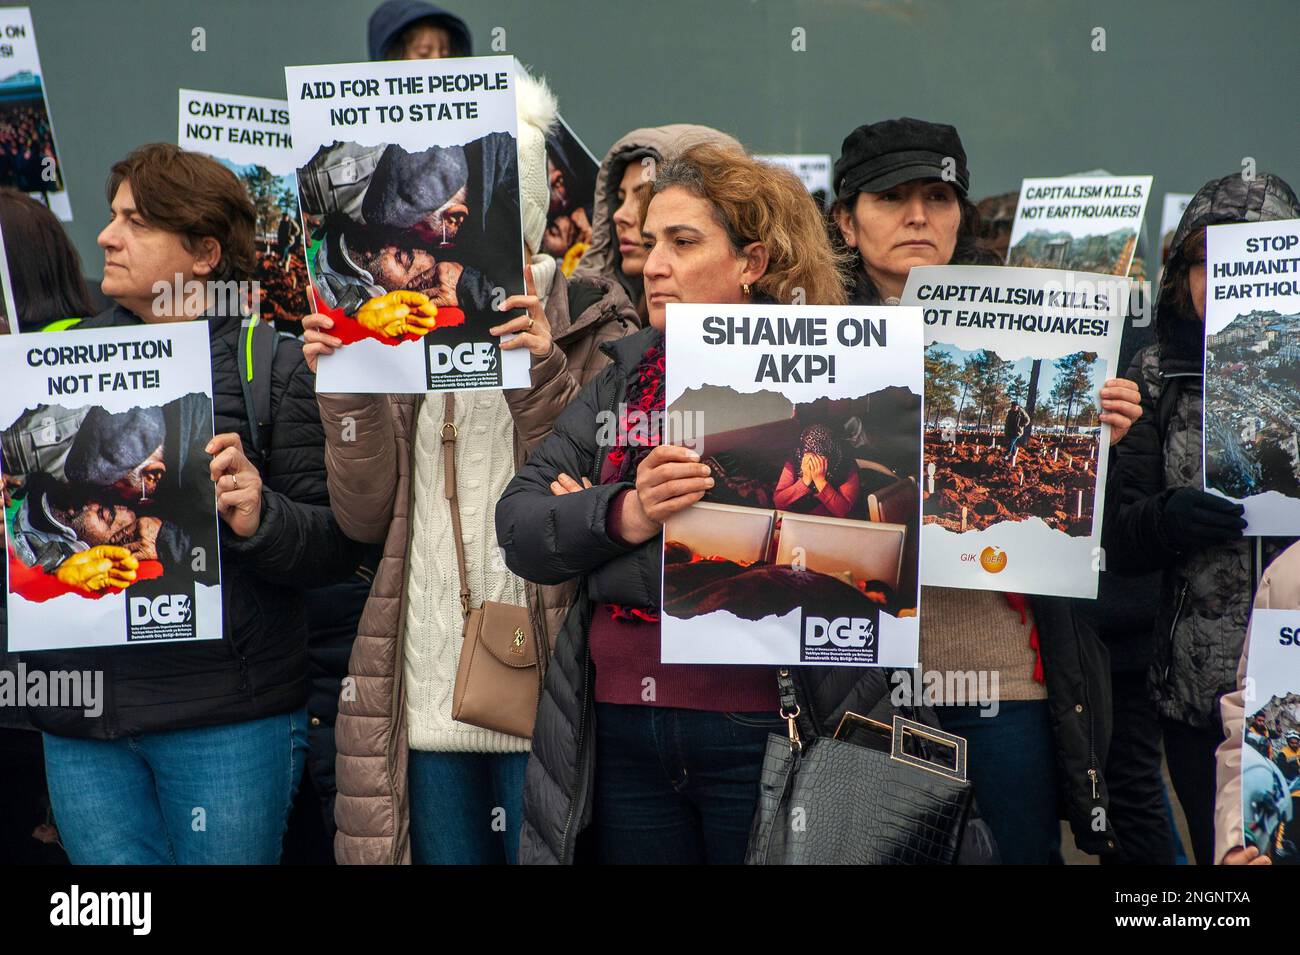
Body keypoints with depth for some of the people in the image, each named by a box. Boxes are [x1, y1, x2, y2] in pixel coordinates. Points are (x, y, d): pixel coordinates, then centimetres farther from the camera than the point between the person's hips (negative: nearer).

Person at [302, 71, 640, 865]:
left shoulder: (591, 327, -3)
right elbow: (367, 515, 4)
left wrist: (543, 375, -21)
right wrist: (343, 387, -9)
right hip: (425, 686, 4)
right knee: (445, 848, 13)